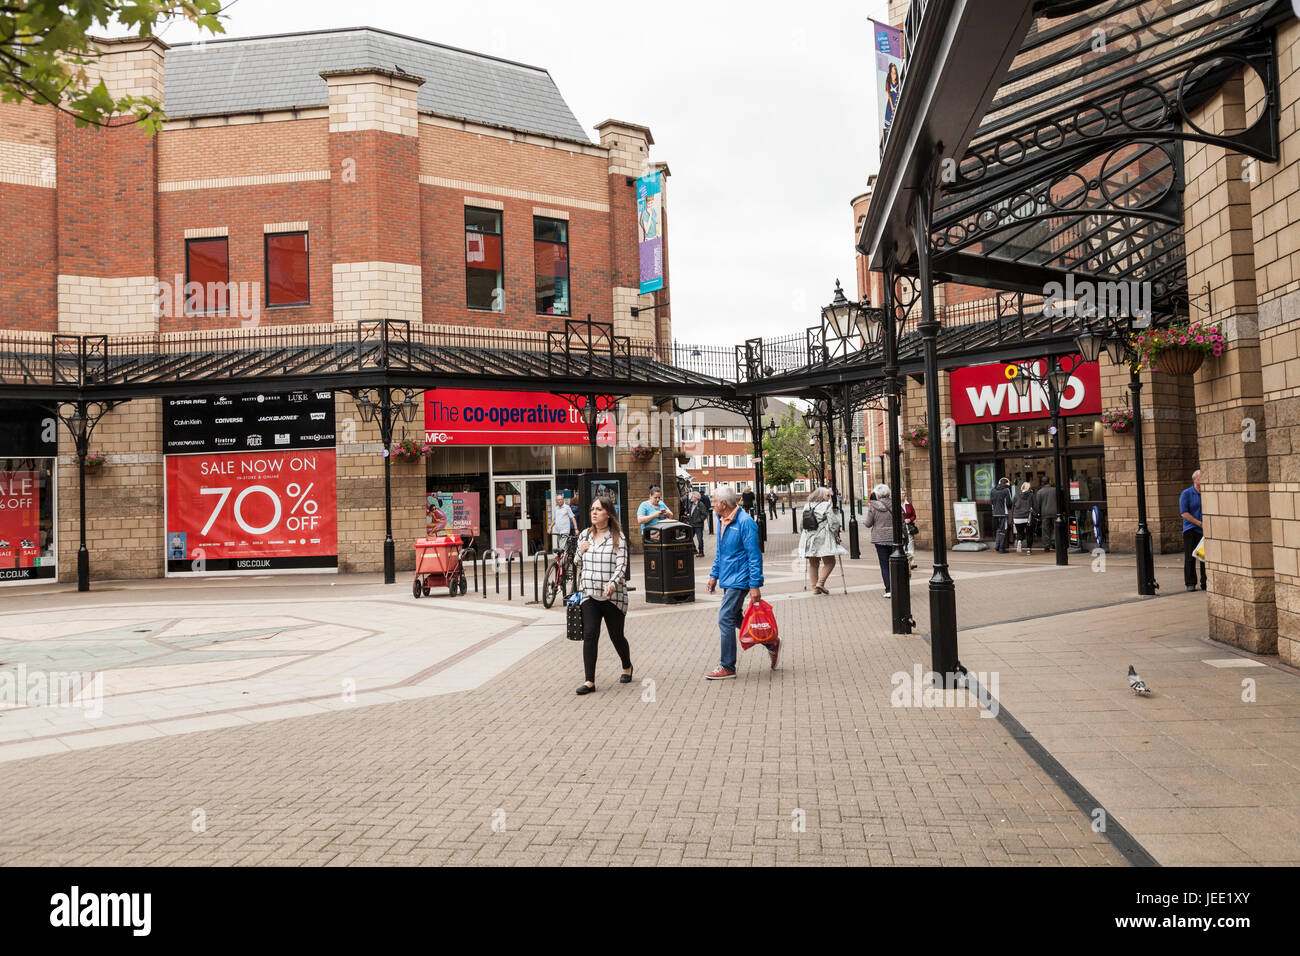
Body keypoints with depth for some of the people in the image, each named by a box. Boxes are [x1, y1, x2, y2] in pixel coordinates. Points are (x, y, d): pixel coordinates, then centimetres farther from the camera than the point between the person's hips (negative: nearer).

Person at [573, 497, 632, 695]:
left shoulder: (618, 537, -5)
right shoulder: (584, 536, 10)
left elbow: (621, 565, -12)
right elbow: (578, 564, 20)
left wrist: (613, 583, -29)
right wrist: (581, 552, -2)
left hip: (613, 595, -3)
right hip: (589, 596, 3)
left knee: (616, 636, 9)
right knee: (589, 635, -9)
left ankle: (627, 667, 37)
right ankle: (590, 681, -5)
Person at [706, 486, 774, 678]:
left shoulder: (745, 522, -18)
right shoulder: (722, 521, 10)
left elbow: (754, 555, -18)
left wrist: (755, 585, -20)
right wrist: (714, 575, 20)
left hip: (739, 580, -9)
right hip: (728, 579, 9)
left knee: (725, 619, -9)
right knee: (735, 619, 15)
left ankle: (727, 667, 0)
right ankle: (771, 643, 29)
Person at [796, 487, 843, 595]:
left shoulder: (806, 506, 11)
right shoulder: (826, 506, -7)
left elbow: (801, 524, 15)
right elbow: (833, 523, -9)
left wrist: (802, 536, 25)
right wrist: (836, 536, 2)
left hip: (808, 540, 6)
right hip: (823, 539, -6)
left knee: (813, 564, 14)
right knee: (830, 562, 5)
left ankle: (815, 586, 13)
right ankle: (820, 582, -9)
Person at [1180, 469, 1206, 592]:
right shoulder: (1186, 494, -2)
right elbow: (1184, 513, -8)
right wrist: (1200, 523, -13)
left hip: (1205, 531, 3)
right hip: (1190, 530, -3)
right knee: (1190, 558, -2)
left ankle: (1205, 583, 10)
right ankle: (1190, 583, 5)